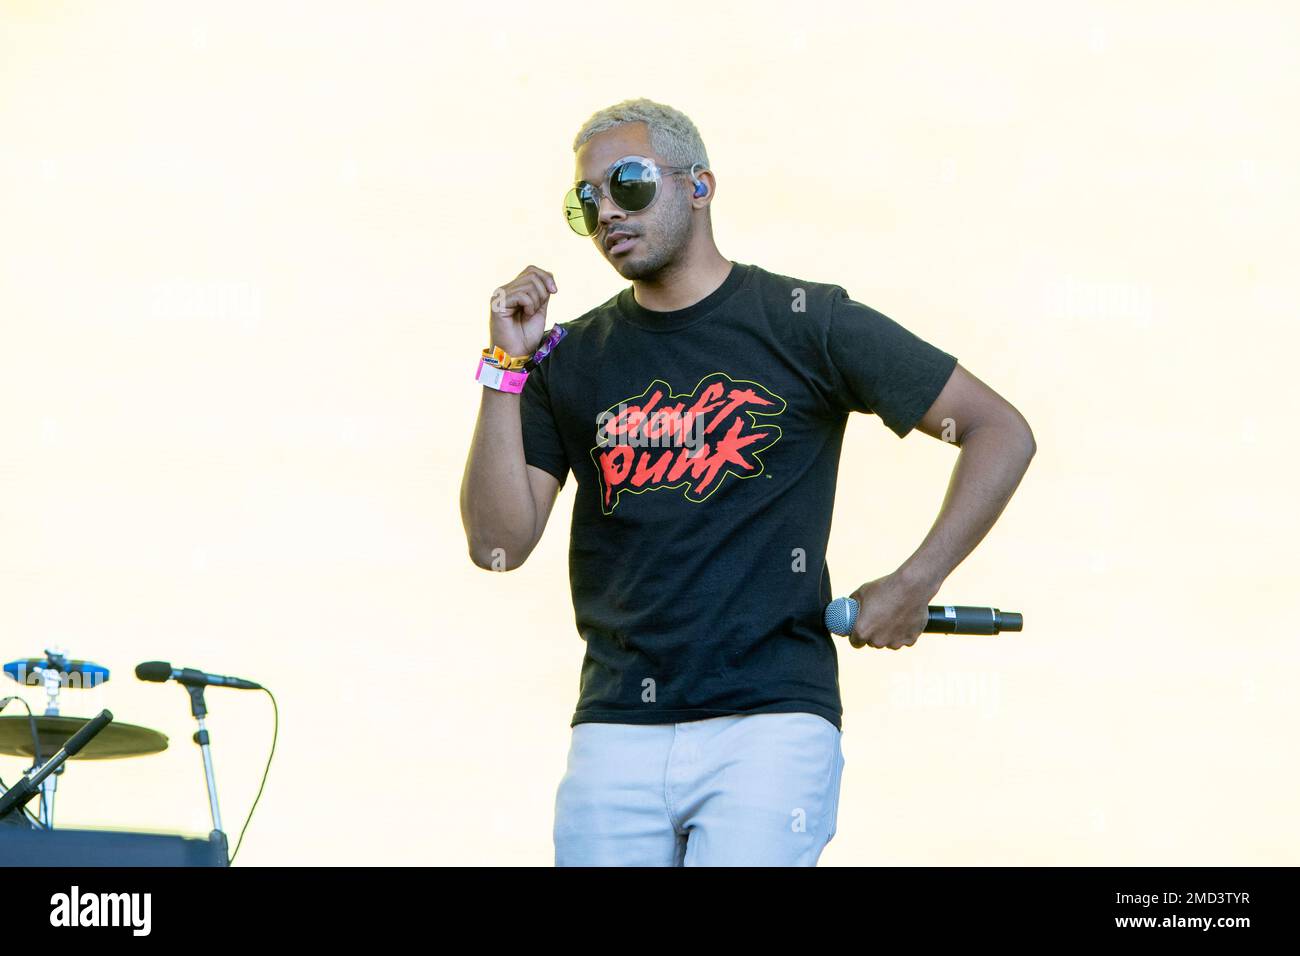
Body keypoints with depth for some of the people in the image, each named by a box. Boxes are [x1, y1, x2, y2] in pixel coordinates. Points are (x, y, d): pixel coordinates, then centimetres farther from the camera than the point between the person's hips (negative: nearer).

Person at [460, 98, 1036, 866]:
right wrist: (507, 368, -2)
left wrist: (912, 589, -1)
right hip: (616, 735, 4)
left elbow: (1002, 431, 3)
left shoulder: (804, 324, 1)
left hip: (771, 722, -4)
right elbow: (499, 543, 3)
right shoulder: (572, 360, 12)